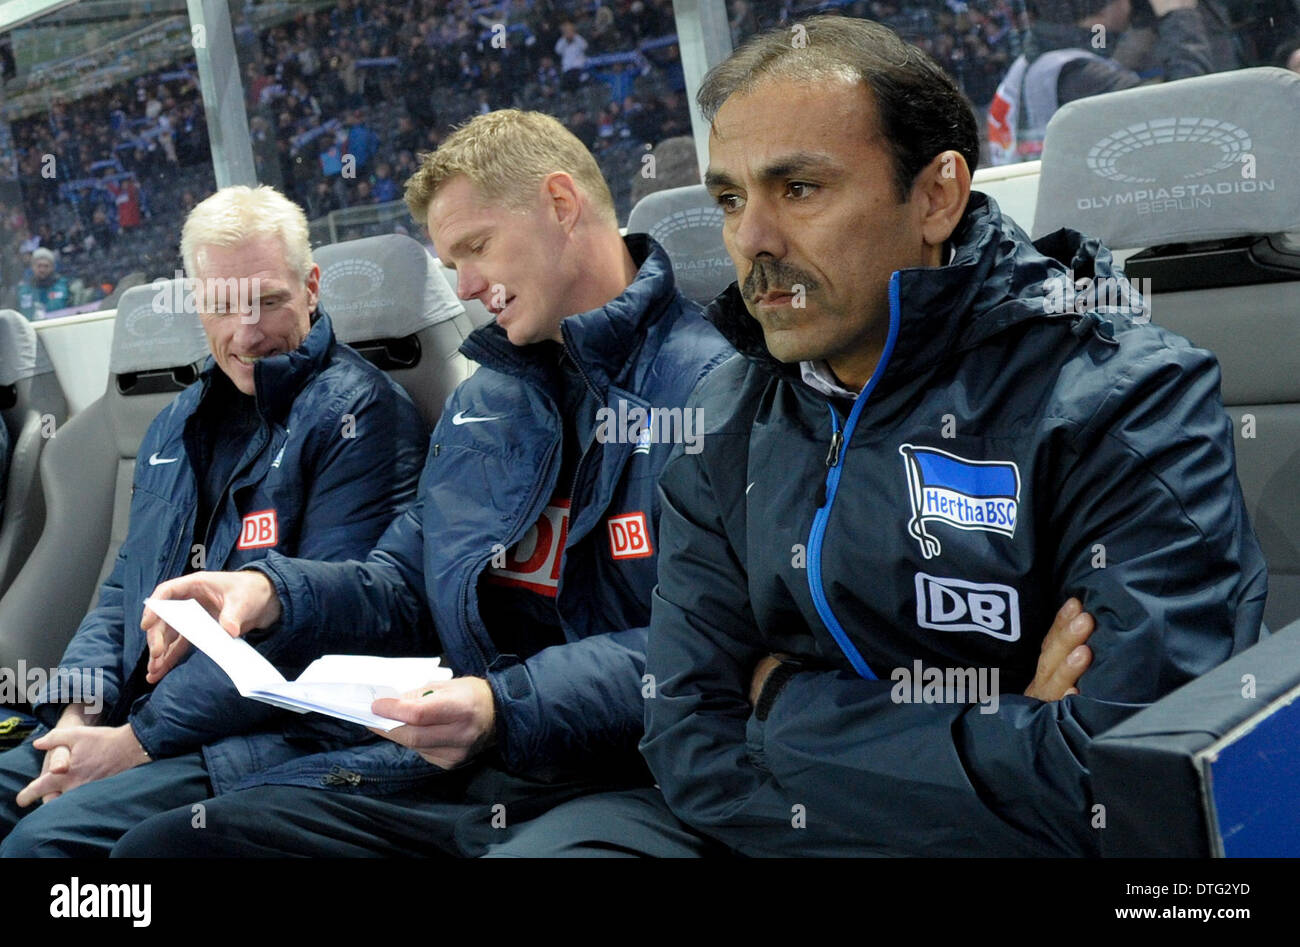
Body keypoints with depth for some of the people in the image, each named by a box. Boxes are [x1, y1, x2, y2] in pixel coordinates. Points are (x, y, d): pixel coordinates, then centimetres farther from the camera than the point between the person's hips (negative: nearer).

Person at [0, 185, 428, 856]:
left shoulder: (356, 410, -7)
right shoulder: (178, 423, 20)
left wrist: (138, 740, -16)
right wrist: (79, 709, 1)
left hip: (269, 729, -7)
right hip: (130, 718, 8)